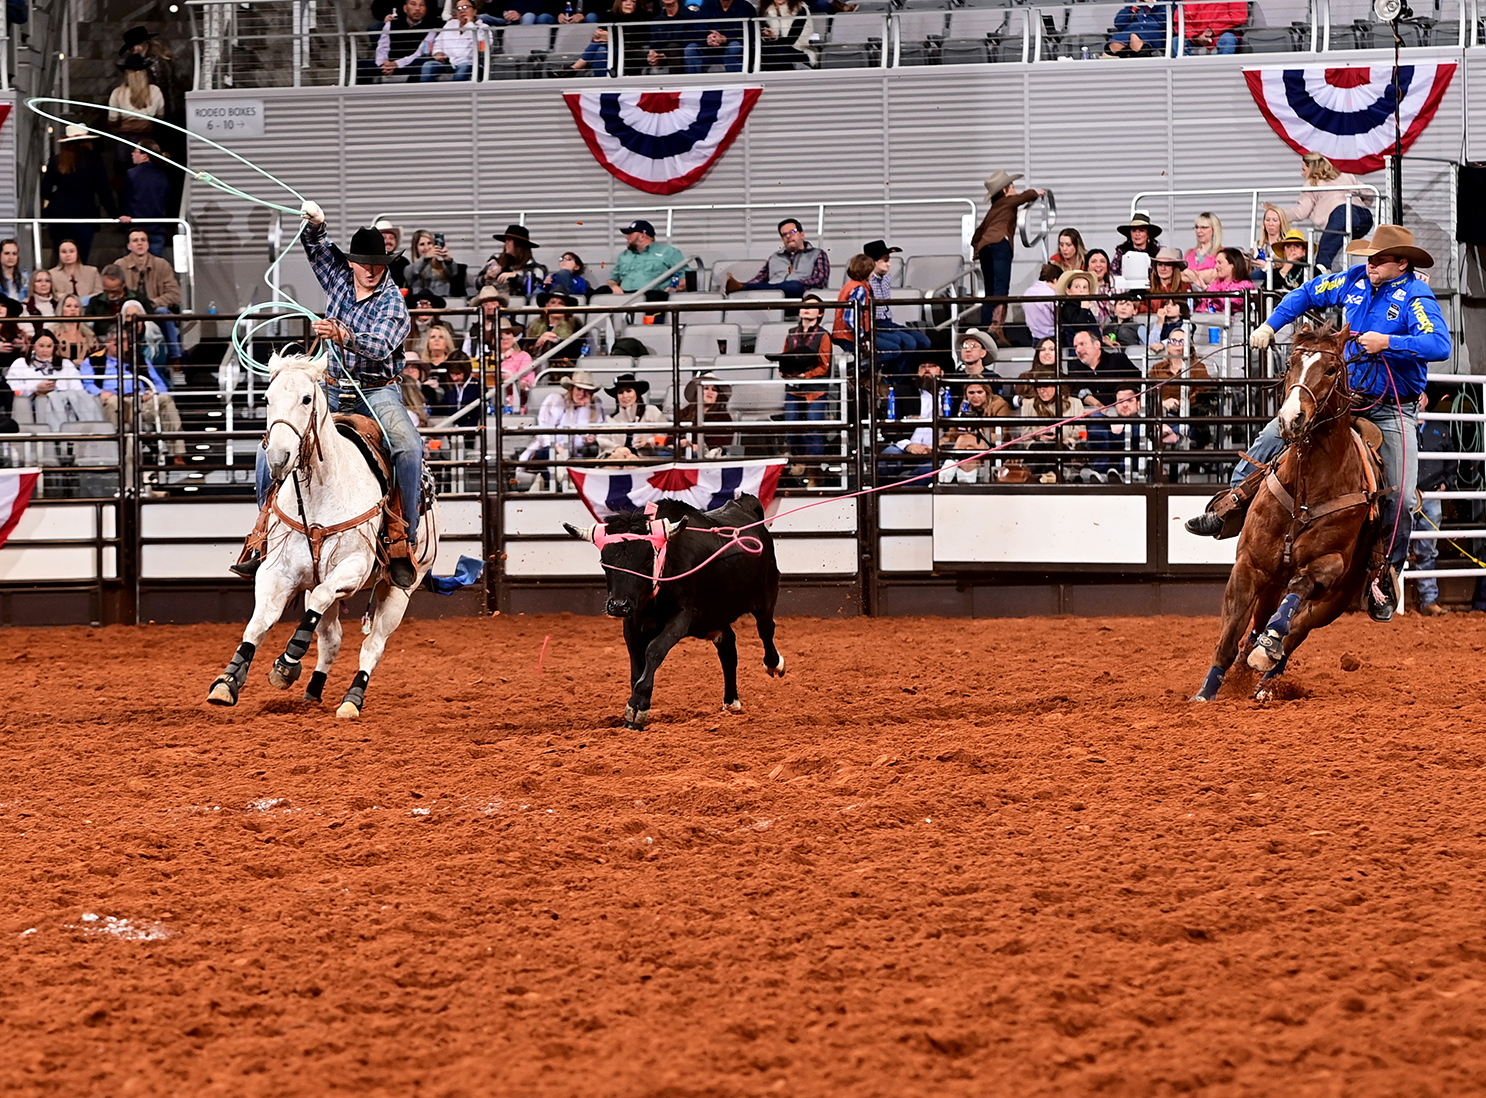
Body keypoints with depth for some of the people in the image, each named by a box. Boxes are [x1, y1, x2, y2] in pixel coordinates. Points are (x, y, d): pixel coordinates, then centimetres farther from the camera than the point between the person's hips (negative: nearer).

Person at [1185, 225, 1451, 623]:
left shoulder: (1416, 296, -15)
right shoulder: (1356, 281, 2)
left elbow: (1440, 345, -30)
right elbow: (1309, 294, 20)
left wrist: (1387, 342, -37)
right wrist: (1269, 326, 13)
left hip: (1392, 410, -5)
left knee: (1400, 499, -14)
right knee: (1274, 434, -9)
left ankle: (1384, 575, 0)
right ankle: (1226, 508, -4)